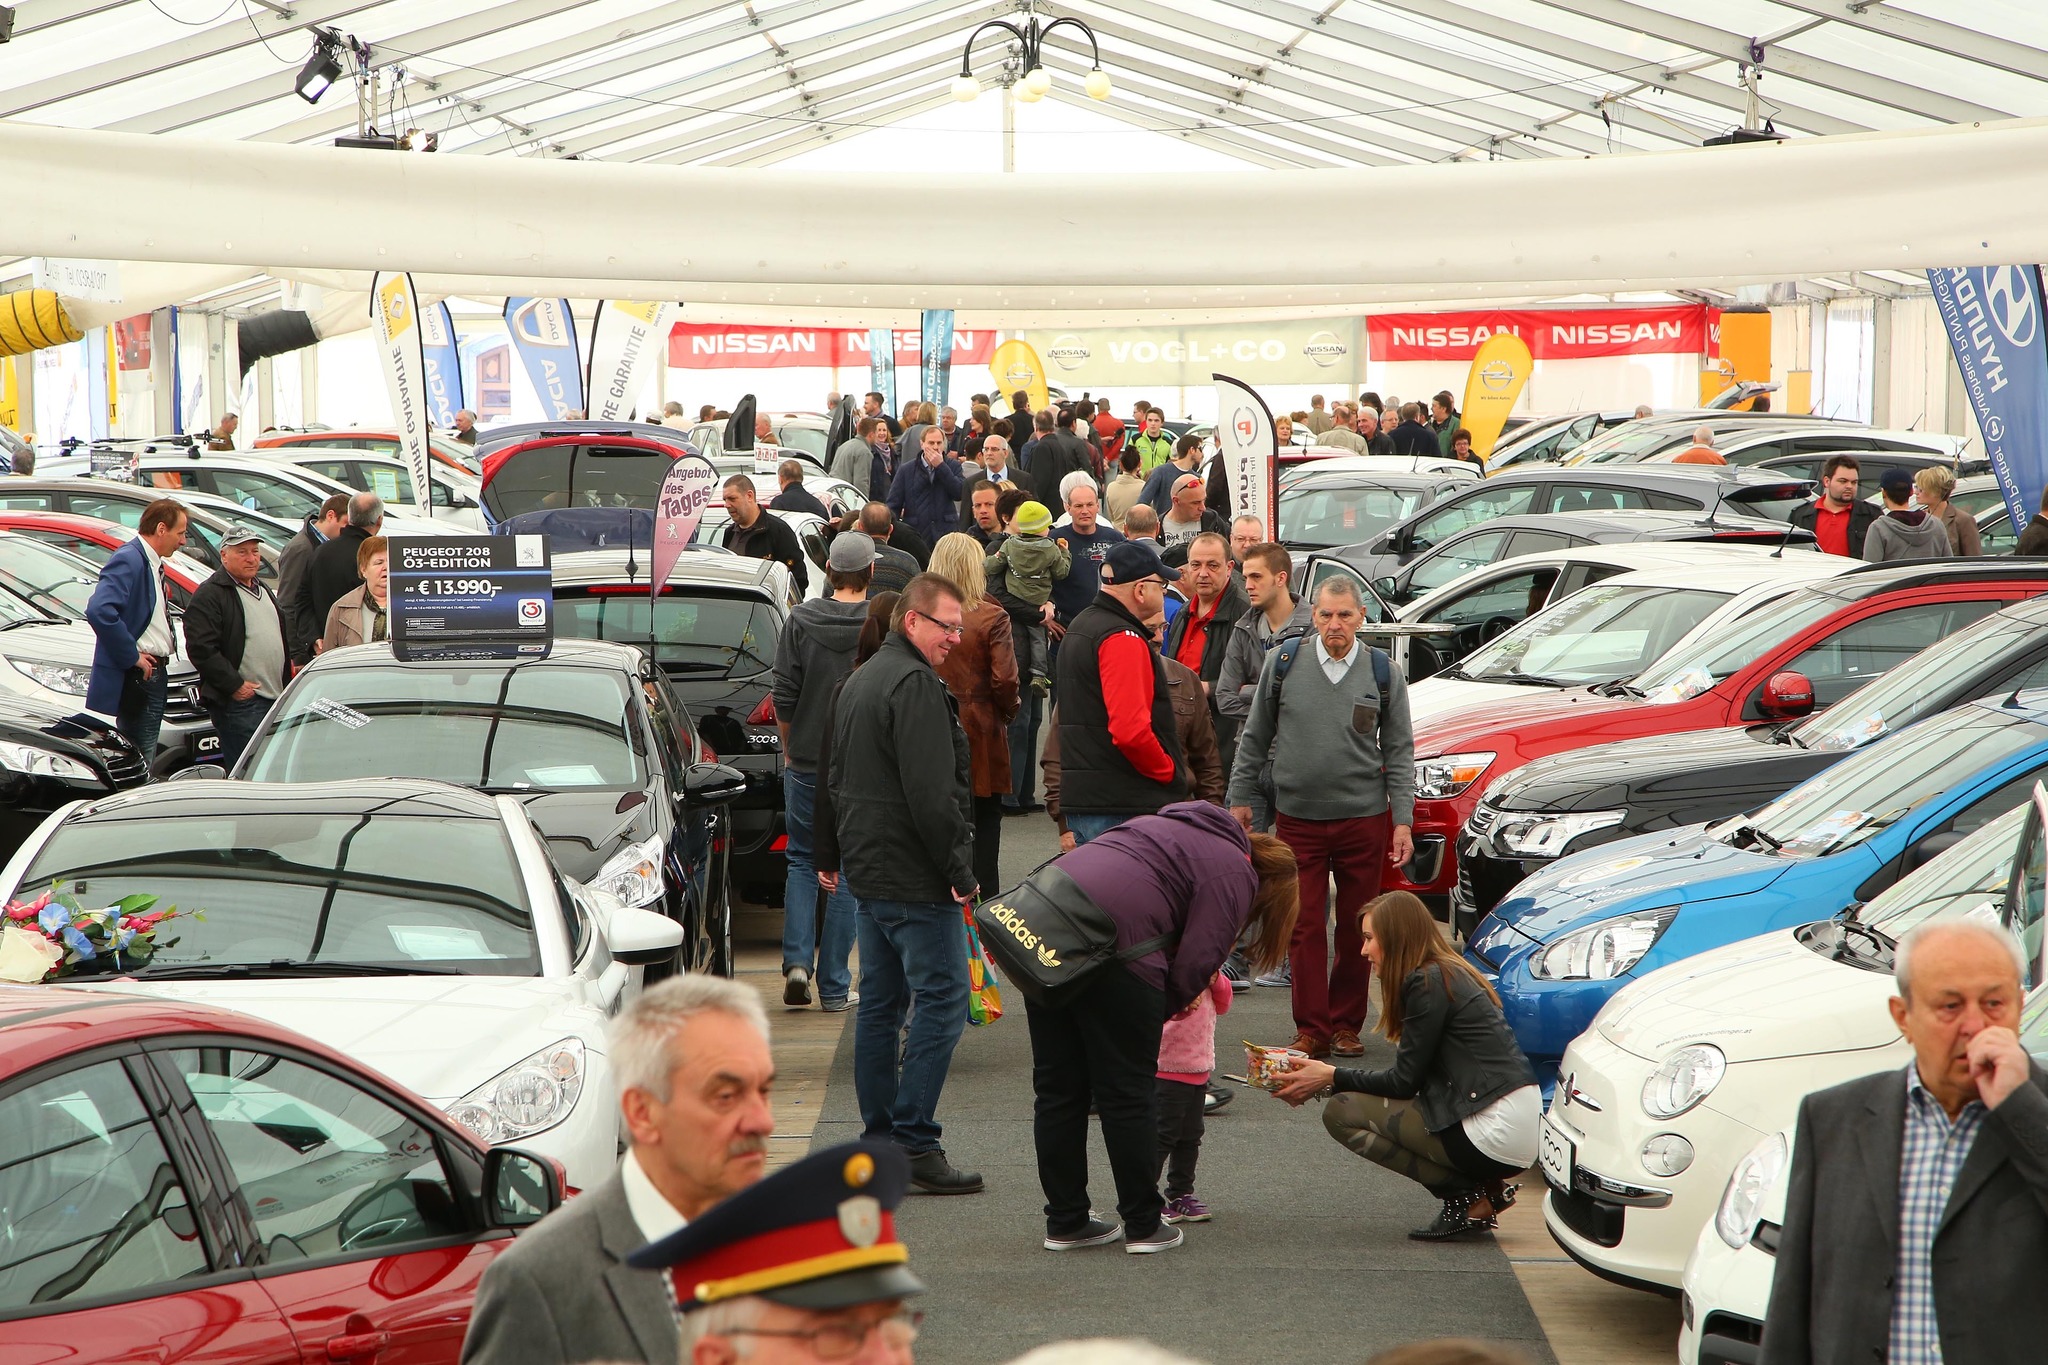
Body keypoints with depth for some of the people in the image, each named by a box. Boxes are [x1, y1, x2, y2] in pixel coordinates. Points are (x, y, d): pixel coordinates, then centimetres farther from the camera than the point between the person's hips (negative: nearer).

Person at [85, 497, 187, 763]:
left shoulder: (152, 562, 15)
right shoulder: (128, 560, -16)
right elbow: (99, 611, -29)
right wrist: (132, 657, -22)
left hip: (155, 674, 10)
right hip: (136, 679, -10)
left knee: (145, 762, 15)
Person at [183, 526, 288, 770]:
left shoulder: (263, 591, 22)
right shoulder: (210, 595, -7)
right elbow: (201, 649, -16)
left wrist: (288, 682, 19)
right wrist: (234, 685, -17)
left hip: (276, 700, 9)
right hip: (240, 703, -9)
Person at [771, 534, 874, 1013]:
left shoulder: (801, 621, -5)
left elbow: (783, 697, -3)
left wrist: (789, 749, 12)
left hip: (806, 763, 1)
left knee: (802, 860, 17)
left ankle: (797, 959, 0)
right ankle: (834, 986, 8)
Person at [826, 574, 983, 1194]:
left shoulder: (859, 680, 17)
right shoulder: (917, 685, -16)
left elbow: (836, 781, 25)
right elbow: (931, 794, -21)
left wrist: (833, 854, 30)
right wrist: (959, 870, -15)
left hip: (866, 869, 10)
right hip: (914, 879, -10)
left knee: (880, 1002, 13)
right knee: (941, 1001, -7)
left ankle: (878, 1138, 16)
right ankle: (914, 1142, -9)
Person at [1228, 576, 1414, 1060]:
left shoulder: (1383, 674, 2)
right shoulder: (1283, 663, 1)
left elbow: (1399, 752, 5)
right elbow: (1255, 737, 9)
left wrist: (1403, 820, 0)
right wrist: (1239, 798, 8)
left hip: (1364, 819, 0)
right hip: (1297, 817, 0)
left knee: (1357, 927, 6)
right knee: (1304, 927, -1)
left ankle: (1346, 1024, 18)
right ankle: (1311, 1030, 6)